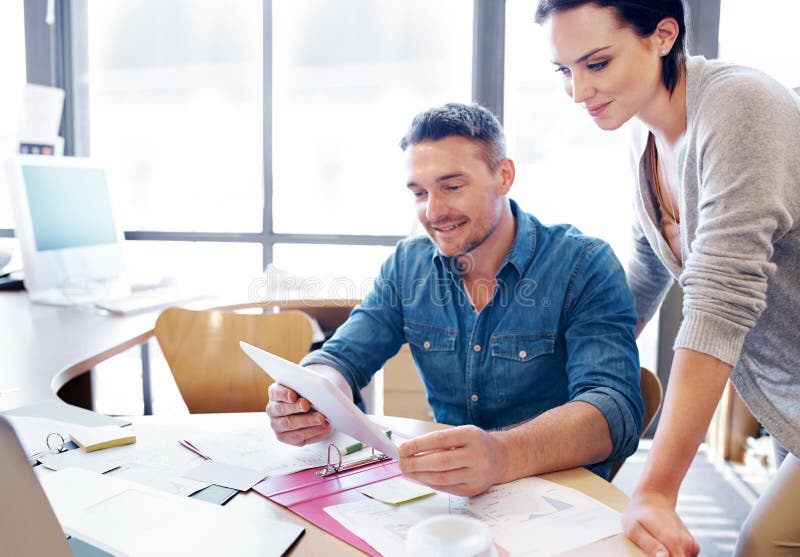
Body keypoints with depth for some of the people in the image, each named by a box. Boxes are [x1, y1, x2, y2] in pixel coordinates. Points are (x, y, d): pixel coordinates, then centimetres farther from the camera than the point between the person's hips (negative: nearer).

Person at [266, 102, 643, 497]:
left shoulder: (585, 266, -12)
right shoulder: (407, 264, 3)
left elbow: (614, 409, -24)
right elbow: (343, 360, 1)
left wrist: (502, 455, -44)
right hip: (441, 495, 4)